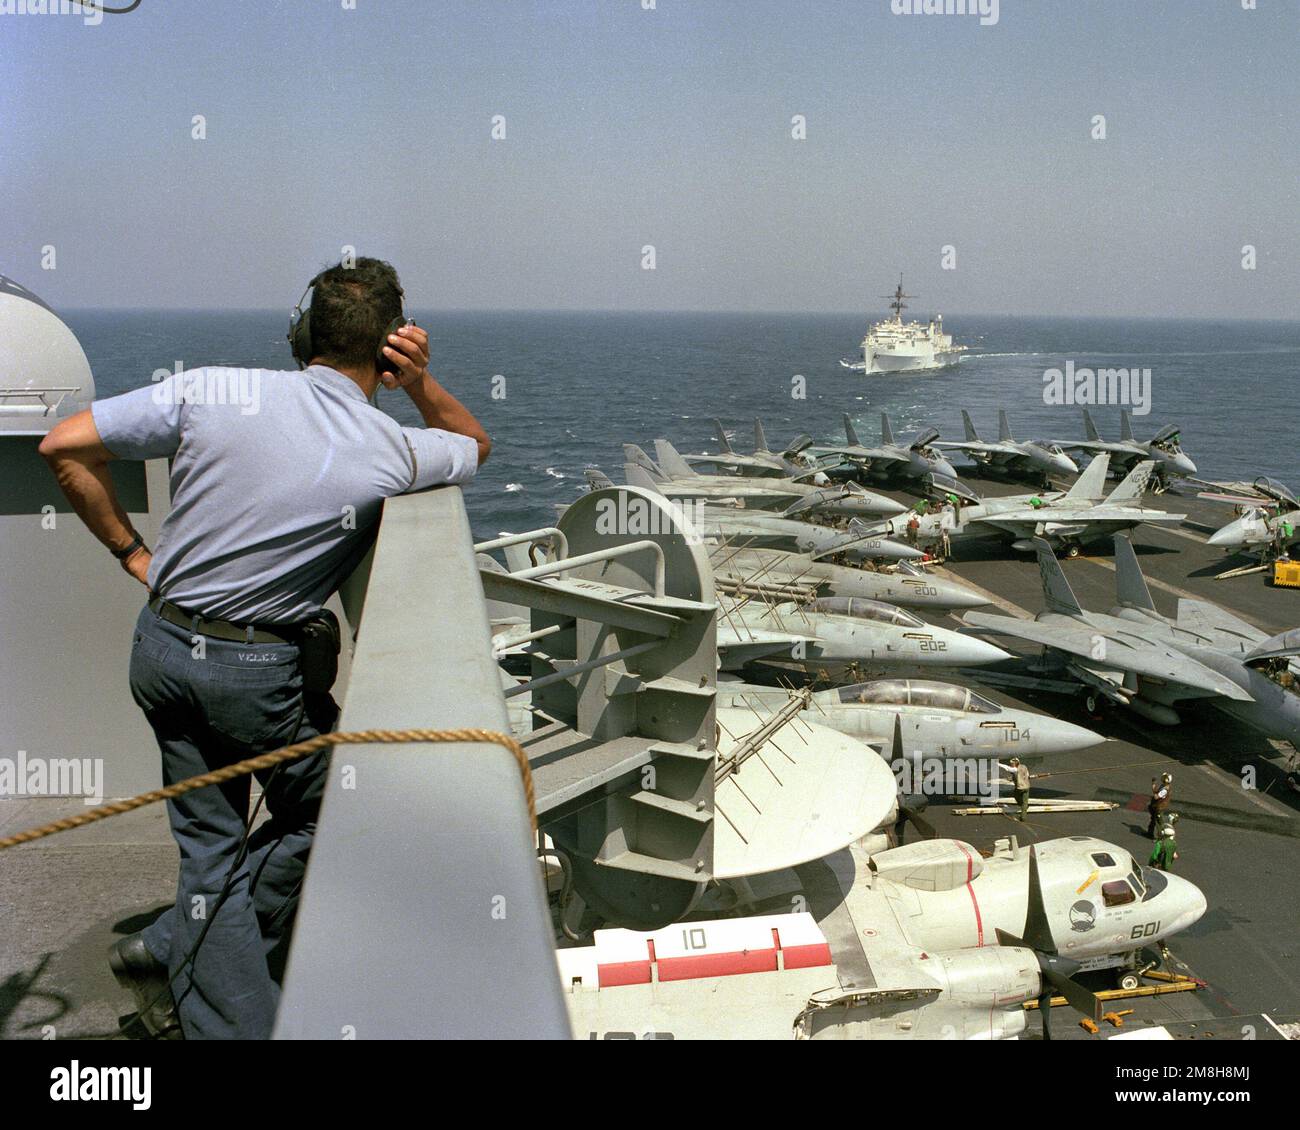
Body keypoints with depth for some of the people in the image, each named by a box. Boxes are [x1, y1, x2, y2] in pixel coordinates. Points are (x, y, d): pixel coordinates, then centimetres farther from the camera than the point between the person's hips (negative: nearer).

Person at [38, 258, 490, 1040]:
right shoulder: (393, 453, -8)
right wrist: (421, 384, 0)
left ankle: (232, 1022, 16)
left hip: (163, 647, 4)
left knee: (211, 845, 14)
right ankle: (171, 952, 20)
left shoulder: (212, 390, -5)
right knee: (319, 820, 19)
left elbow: (66, 446, -4)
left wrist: (132, 552, 6)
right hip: (262, 670, -4)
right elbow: (476, 444, 15)